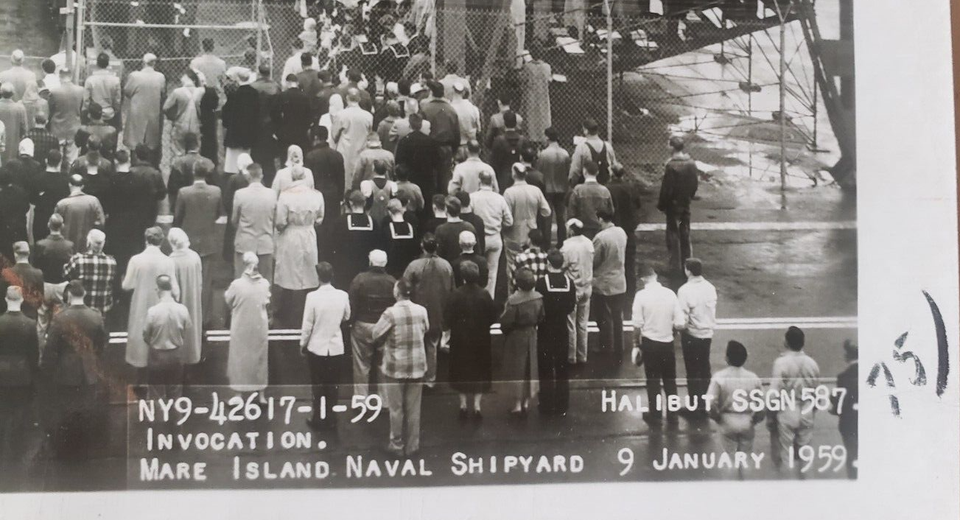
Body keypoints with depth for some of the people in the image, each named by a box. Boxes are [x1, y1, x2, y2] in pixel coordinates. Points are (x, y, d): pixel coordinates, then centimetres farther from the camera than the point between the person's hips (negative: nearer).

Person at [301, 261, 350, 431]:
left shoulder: (312, 296, -19)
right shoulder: (342, 296, -10)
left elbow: (307, 324, -13)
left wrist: (303, 344, 1)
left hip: (316, 347, -2)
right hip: (336, 347, 2)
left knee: (317, 385, 12)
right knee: (333, 385, 13)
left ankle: (318, 420, 20)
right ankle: (331, 420, 20)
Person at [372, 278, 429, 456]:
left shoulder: (391, 313, -17)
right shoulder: (422, 311, -6)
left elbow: (376, 335, -8)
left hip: (395, 368, -3)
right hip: (417, 367, 3)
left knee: (396, 409, 11)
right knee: (413, 409, 13)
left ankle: (397, 445, 19)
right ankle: (412, 446, 21)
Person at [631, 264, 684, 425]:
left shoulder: (641, 295, -14)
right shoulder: (670, 293, -7)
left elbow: (637, 325, -12)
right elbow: (679, 323, -7)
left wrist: (636, 345, 1)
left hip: (650, 343, -2)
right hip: (667, 343, 2)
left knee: (653, 380, 12)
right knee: (670, 380, 16)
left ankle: (655, 414, 21)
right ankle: (672, 414, 24)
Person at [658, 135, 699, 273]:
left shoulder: (671, 165, -21)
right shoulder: (691, 163, -3)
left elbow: (666, 188, -19)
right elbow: (695, 183, 5)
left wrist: (661, 205, -8)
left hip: (673, 203, -6)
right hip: (686, 202, 6)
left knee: (673, 232, 4)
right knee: (685, 231, 17)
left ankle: (675, 264, 7)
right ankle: (687, 261, 24)